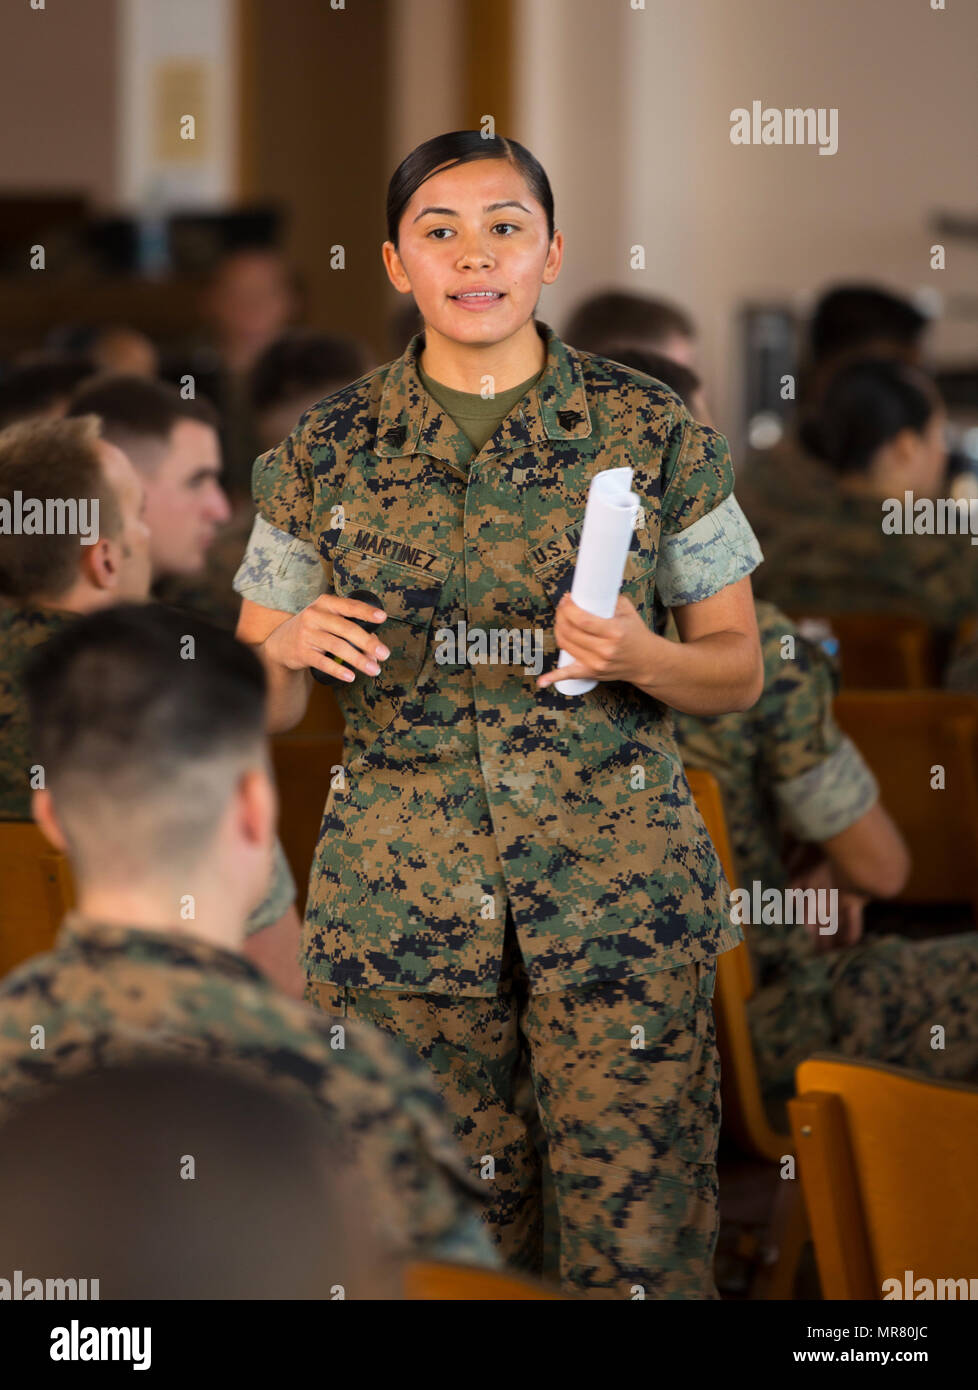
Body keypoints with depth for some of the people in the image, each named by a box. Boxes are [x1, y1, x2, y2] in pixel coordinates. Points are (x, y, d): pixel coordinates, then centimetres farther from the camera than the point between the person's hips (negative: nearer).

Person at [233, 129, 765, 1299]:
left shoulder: (655, 435, 2)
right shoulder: (327, 452, 5)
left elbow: (737, 670, 8)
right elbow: (262, 707, 10)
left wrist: (639, 659, -13)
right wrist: (288, 648, -12)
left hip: (619, 887, -1)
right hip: (401, 890, 1)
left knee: (644, 1244, -5)